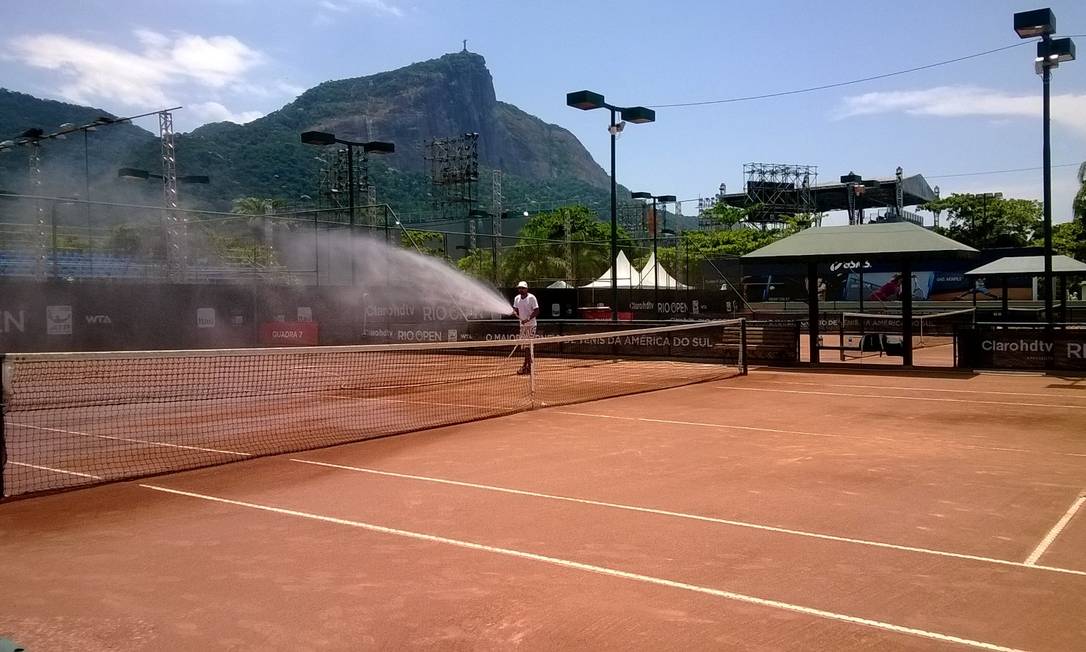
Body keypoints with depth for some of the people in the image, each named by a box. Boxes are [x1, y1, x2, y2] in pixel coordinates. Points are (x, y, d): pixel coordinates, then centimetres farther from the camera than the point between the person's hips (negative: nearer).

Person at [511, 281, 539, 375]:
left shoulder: (531, 298, -12)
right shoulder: (517, 298, 8)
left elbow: (536, 311, -16)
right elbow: (516, 310, 14)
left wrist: (528, 319, -27)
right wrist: (515, 313, -10)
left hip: (531, 325, -7)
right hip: (522, 325, 7)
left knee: (528, 346, -9)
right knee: (525, 346, 9)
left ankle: (526, 366, -7)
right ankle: (528, 366, 17)